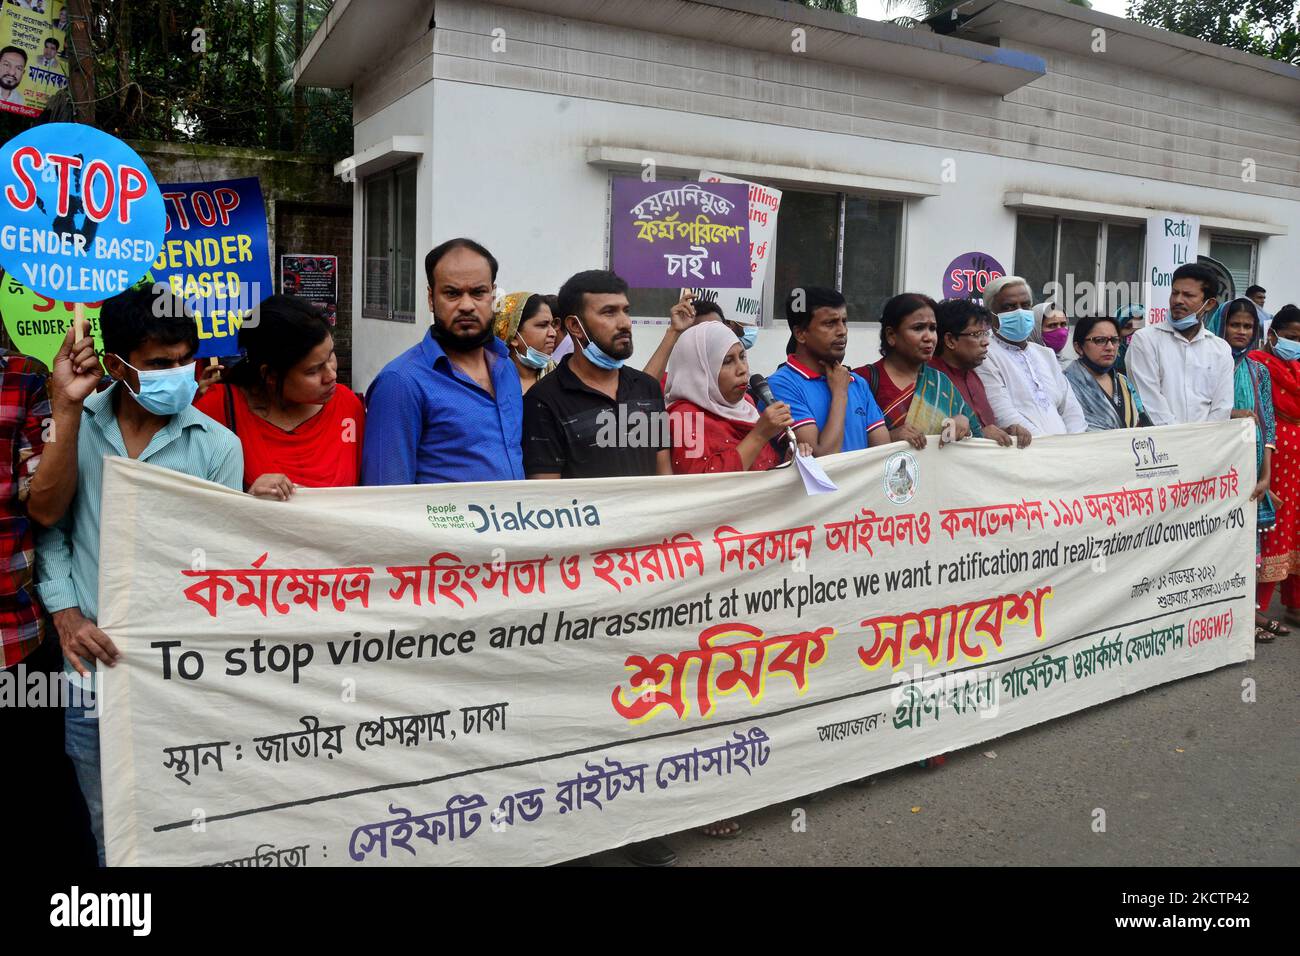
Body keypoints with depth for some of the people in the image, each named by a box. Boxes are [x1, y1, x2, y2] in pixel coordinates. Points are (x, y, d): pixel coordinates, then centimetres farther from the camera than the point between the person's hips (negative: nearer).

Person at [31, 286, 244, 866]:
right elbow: (47, 524, 2)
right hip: (91, 662, 2)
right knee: (109, 830, 17)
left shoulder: (218, 446, -4)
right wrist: (65, 613, -10)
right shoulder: (74, 428, 3)